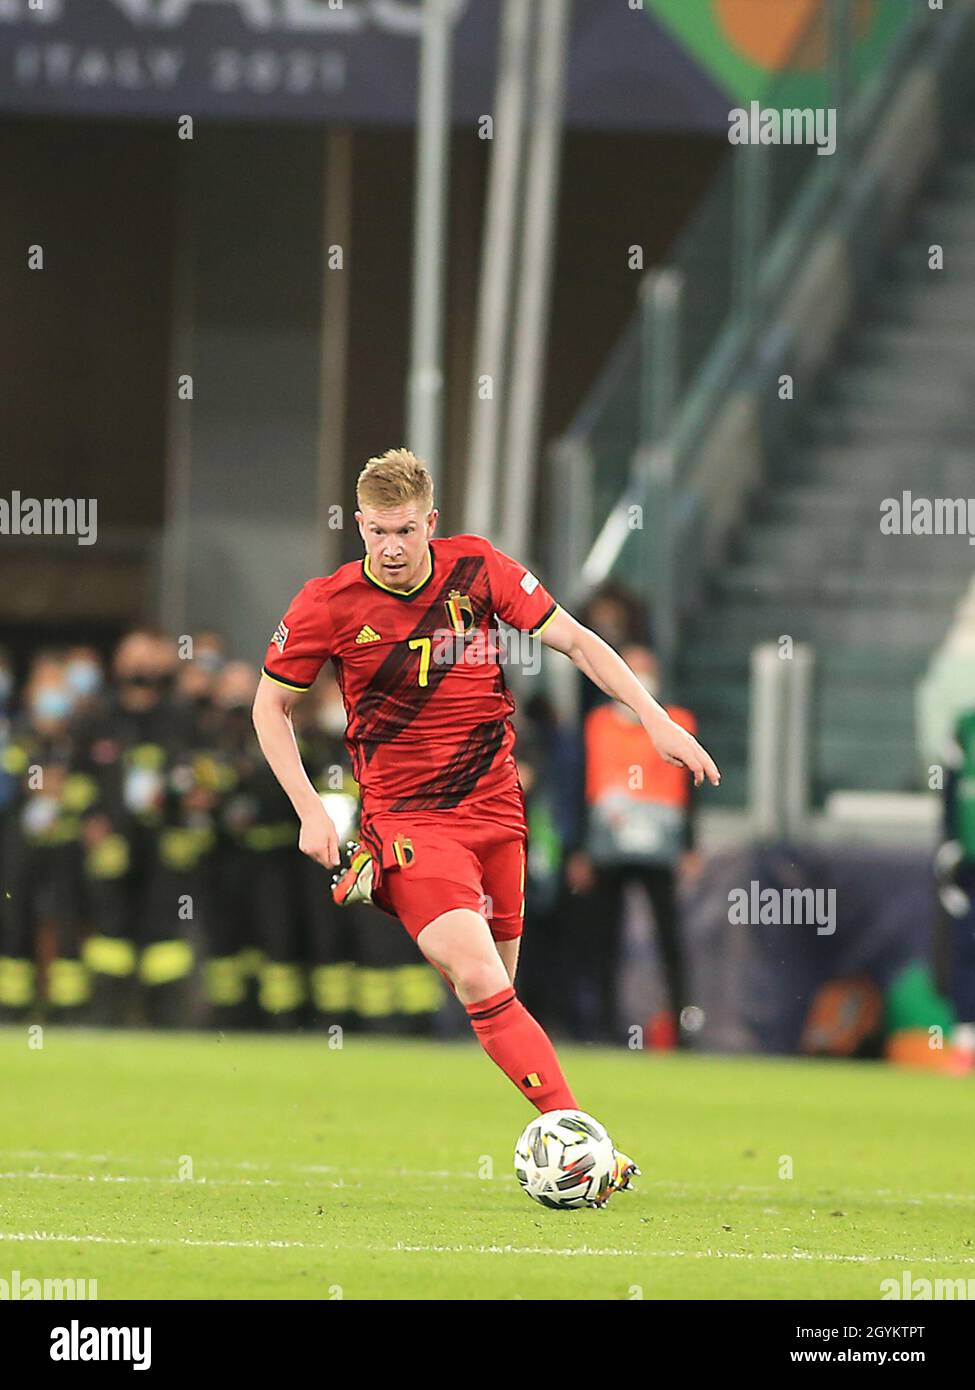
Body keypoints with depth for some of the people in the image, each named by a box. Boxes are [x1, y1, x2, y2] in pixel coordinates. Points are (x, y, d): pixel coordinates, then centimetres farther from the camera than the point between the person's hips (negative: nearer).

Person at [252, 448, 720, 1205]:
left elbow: (575, 640, 7)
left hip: (494, 808, 4)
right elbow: (270, 704, 7)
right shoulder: (329, 604, -6)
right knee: (480, 980, -20)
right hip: (405, 816, -4)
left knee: (493, 989, 6)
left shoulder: (479, 569, -1)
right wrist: (311, 812, -1)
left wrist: (655, 719, -1)